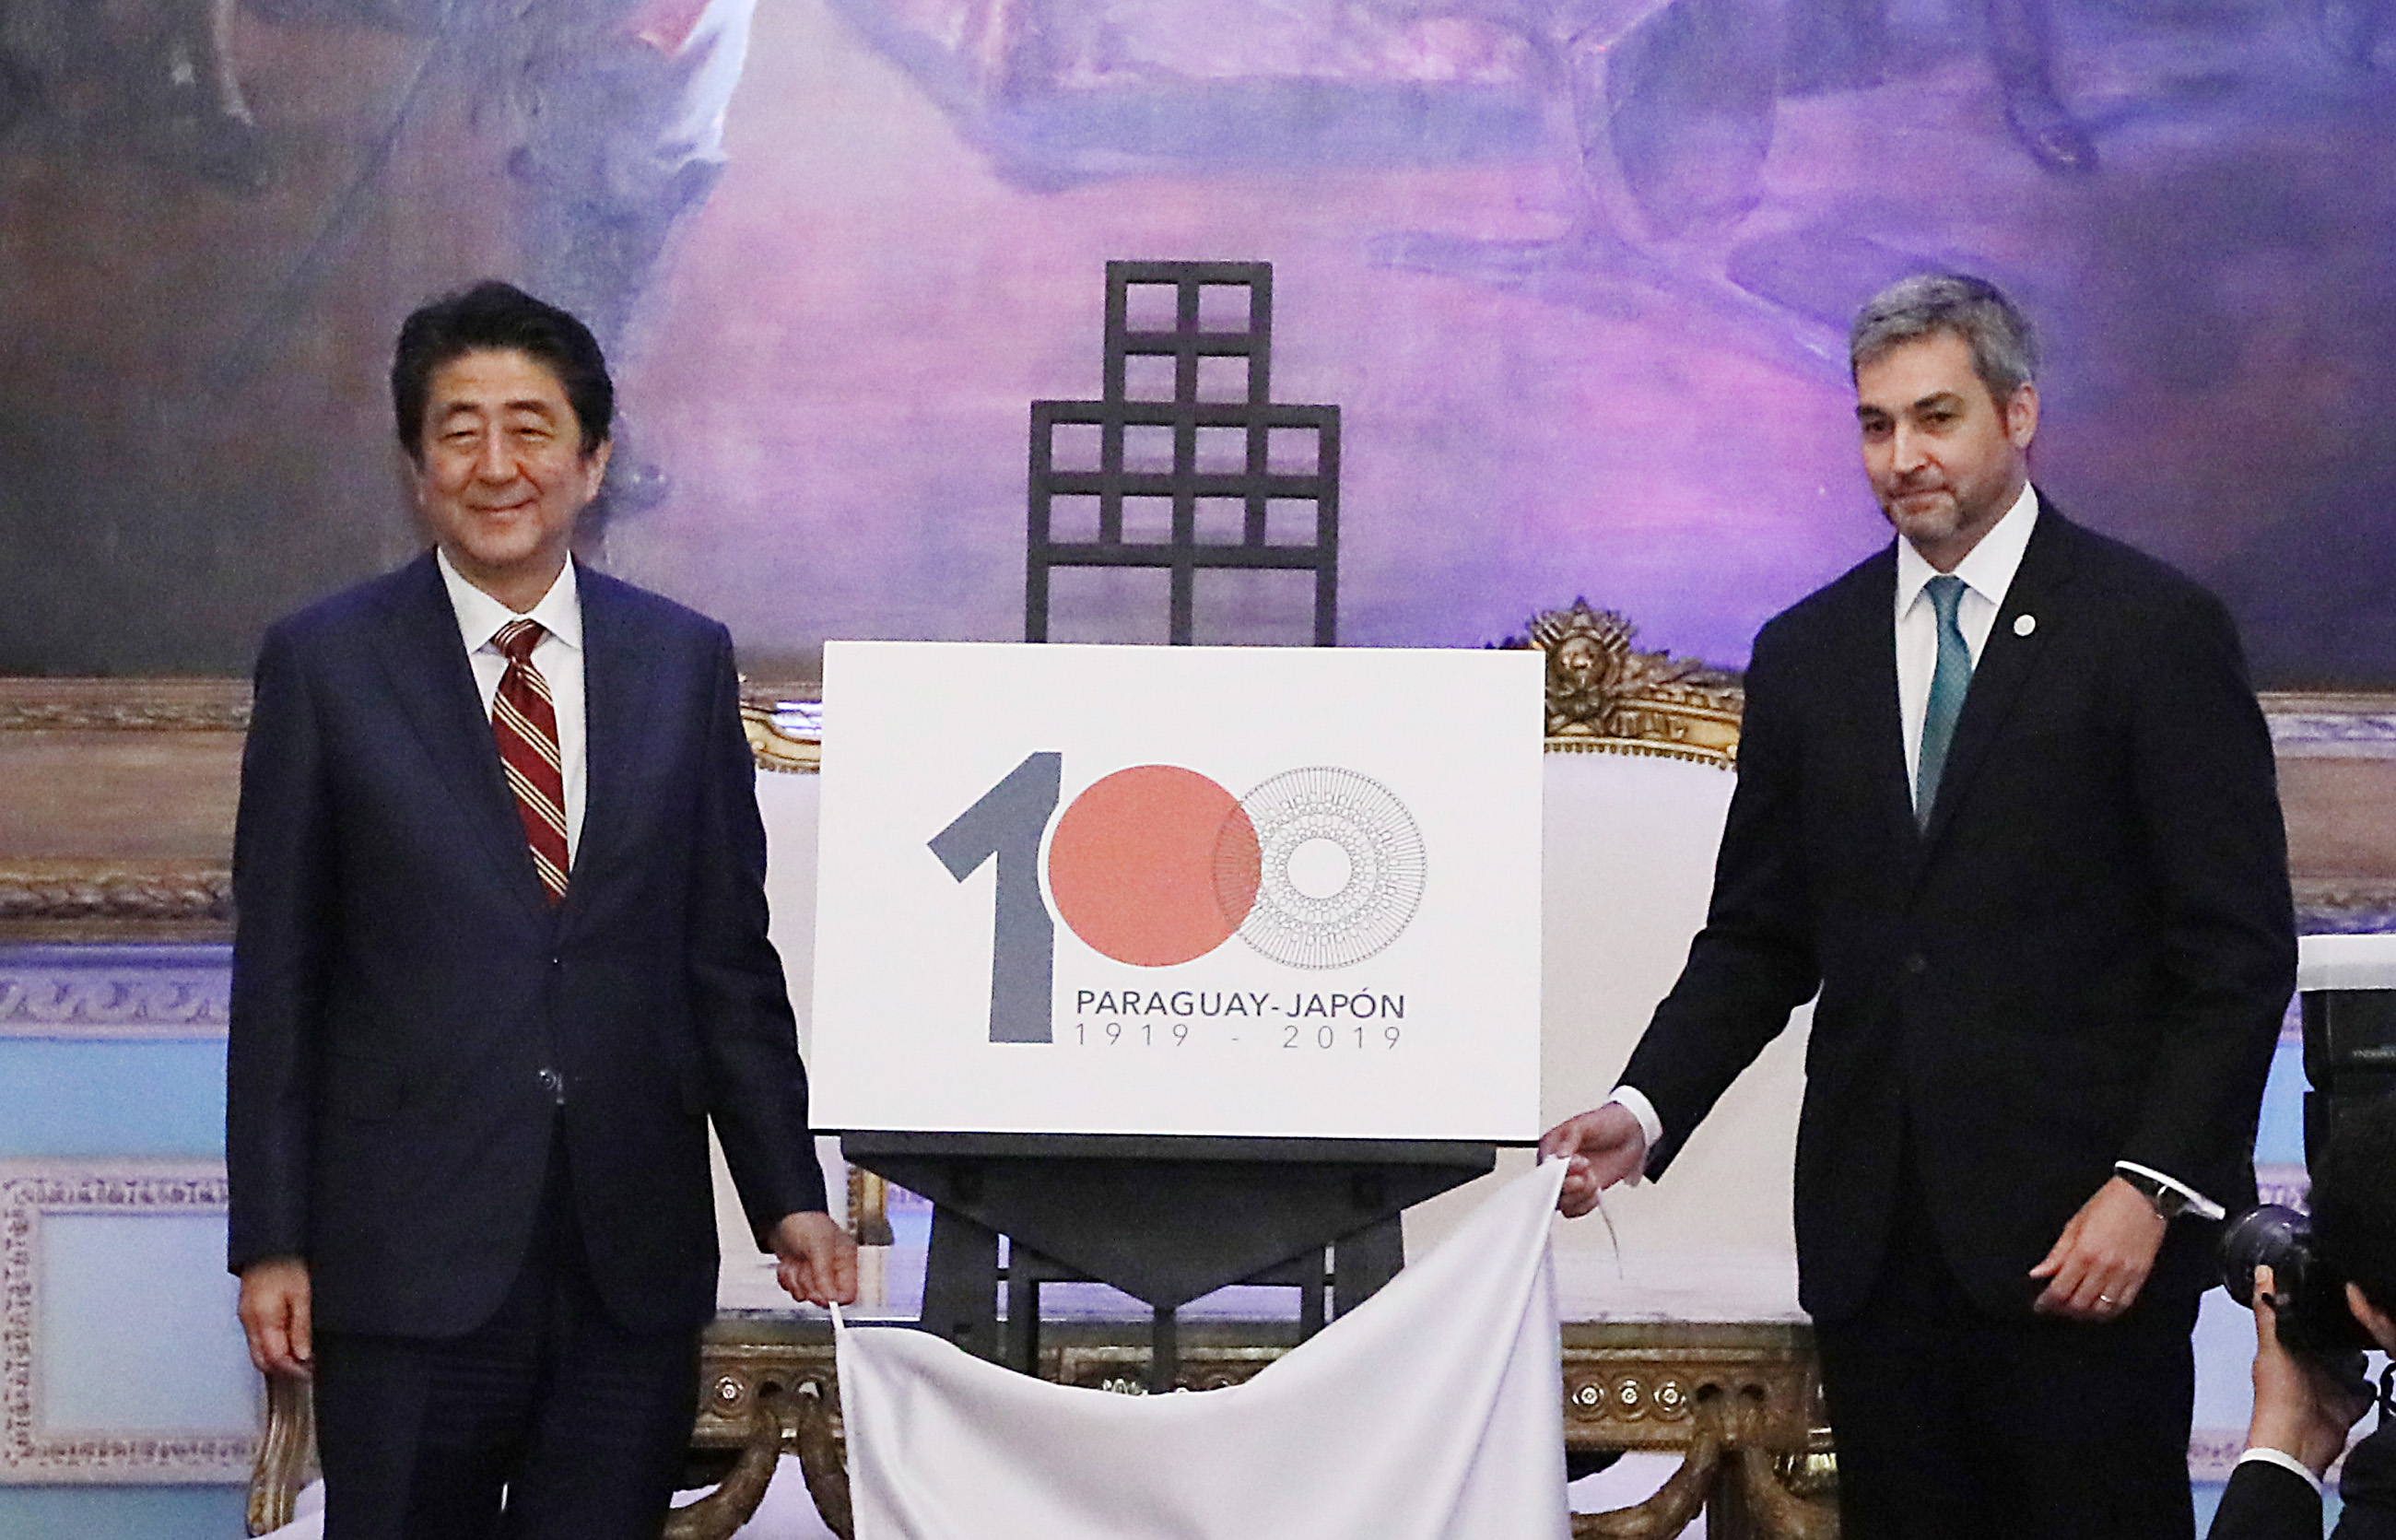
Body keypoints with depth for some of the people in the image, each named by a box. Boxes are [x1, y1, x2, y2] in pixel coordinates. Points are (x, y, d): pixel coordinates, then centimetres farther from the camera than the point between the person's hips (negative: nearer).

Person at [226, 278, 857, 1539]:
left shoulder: (686, 663, 7)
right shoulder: (323, 665, 1)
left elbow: (729, 959, 9)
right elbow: (277, 975, 1)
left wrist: (788, 1198, 3)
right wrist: (270, 1243, -2)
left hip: (637, 1262, 2)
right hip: (409, 1255, -2)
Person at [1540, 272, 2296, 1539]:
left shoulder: (2157, 630, -2)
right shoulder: (1806, 653, 12)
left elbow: (2239, 949, -4)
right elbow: (1758, 938, 14)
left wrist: (2152, 1185, -13)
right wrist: (1645, 1111, -2)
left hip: (2080, 1225, -4)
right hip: (1874, 1232, 4)